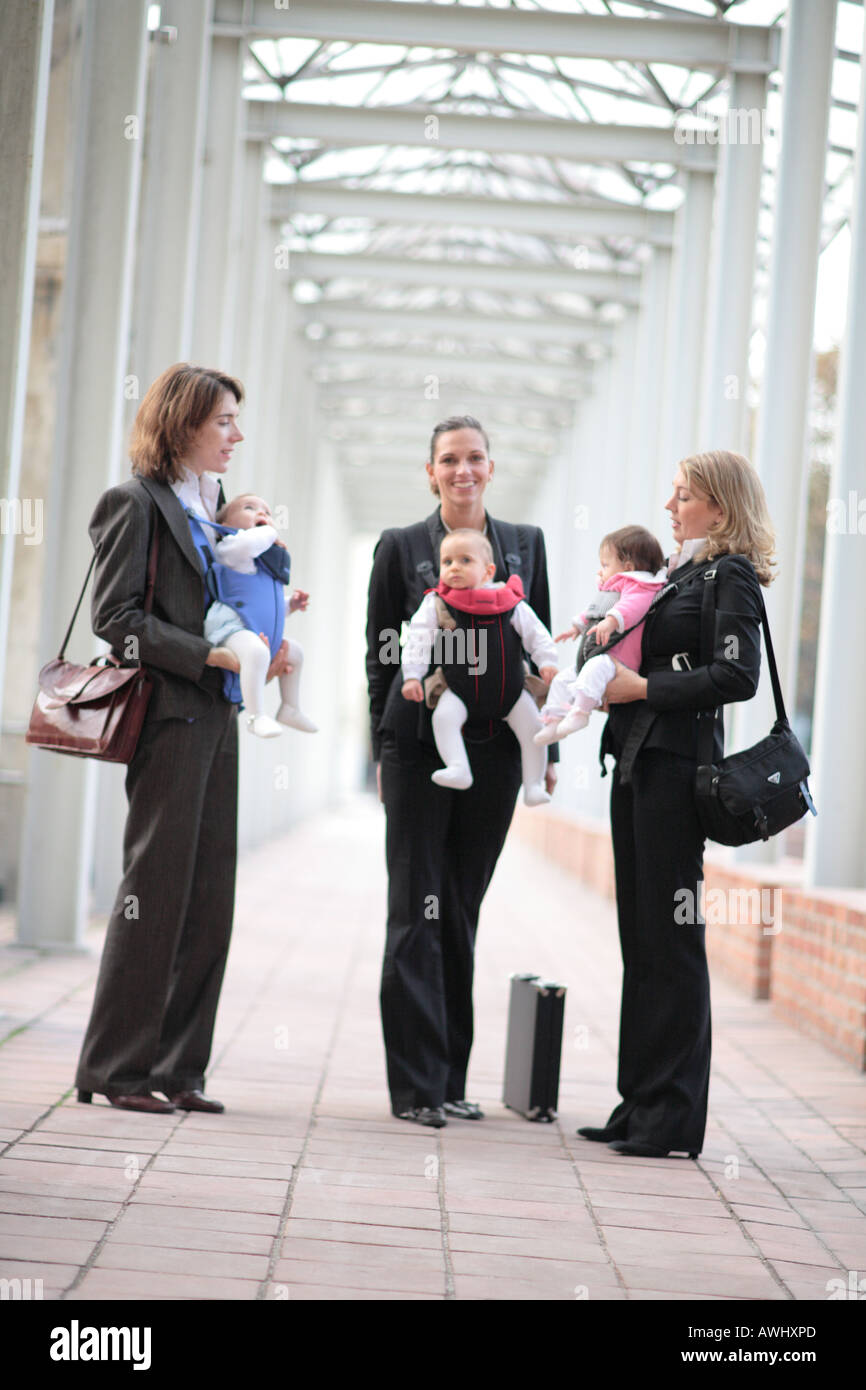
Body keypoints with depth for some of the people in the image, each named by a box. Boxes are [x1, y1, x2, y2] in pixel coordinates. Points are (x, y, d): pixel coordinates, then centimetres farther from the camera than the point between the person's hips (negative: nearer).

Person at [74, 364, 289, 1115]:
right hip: (170, 719, -8)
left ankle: (177, 1067, 11)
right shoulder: (137, 503, -6)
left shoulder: (217, 506, 17)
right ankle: (117, 1067, 3)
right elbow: (116, 616, -13)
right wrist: (213, 655, -17)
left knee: (211, 896, 6)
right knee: (158, 886, -5)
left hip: (216, 720, 8)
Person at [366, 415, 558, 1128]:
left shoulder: (525, 544, 11)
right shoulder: (401, 547, 3)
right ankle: (417, 1085, -2)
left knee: (462, 913, 9)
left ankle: (450, 1078, 16)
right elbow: (381, 655, 4)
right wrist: (384, 752, -1)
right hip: (419, 743, -3)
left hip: (495, 747, 3)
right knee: (418, 910, -4)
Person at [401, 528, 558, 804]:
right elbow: (418, 639, -6)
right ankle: (458, 769, -33)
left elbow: (535, 633, 2)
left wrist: (547, 662, -11)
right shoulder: (436, 604, -2)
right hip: (460, 689, -1)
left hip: (509, 687, 1)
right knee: (443, 716, -28)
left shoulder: (510, 603, -1)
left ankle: (533, 785, -3)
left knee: (532, 727, -10)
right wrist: (412, 676, -15)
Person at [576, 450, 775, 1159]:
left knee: (671, 940, -6)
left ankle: (673, 1120, -1)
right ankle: (641, 1108, 16)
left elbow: (737, 675, -18)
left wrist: (642, 688, -15)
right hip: (637, 762, 9)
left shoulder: (730, 575, -7)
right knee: (640, 938, 10)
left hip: (676, 767, -9)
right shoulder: (680, 571, 19)